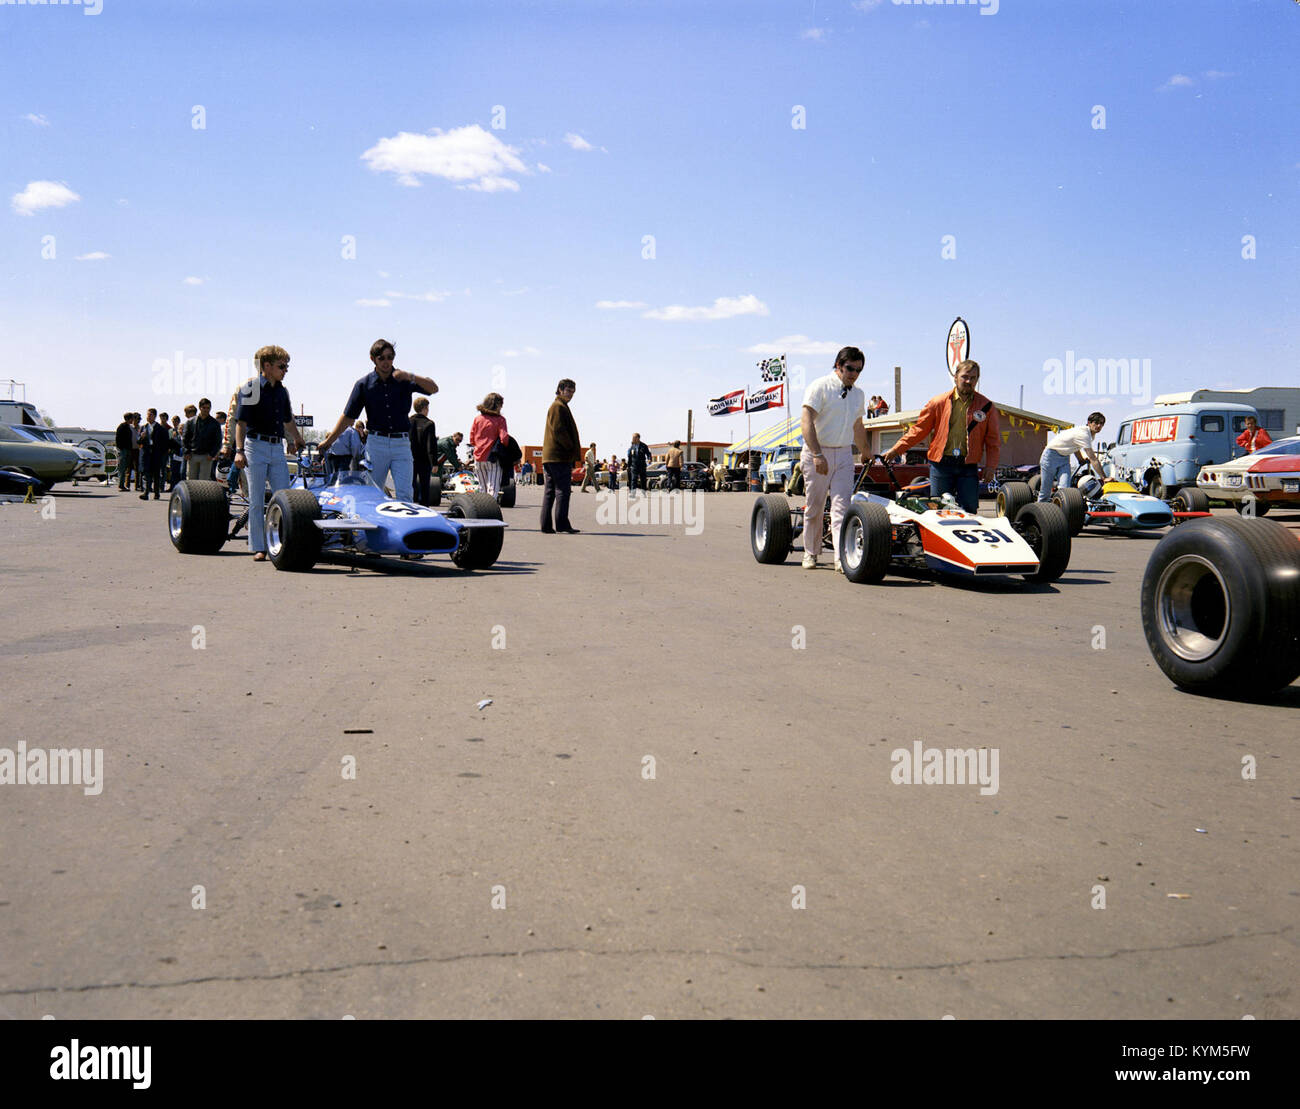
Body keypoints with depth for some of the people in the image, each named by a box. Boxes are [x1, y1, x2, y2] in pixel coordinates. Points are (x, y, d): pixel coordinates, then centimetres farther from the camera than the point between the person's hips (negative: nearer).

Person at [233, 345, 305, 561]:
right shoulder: (251, 389, -7)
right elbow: (241, 422, -10)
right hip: (255, 447, -6)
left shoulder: (282, 391, 12)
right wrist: (239, 450, -18)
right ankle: (258, 548, 4)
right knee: (256, 501, -1)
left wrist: (298, 440, 37)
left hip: (277, 448, 6)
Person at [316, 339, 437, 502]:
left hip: (402, 444, 0)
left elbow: (433, 389, -10)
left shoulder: (404, 380, 3)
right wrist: (329, 440, 8)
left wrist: (411, 377, -25)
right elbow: (348, 416, 8)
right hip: (376, 444, 1)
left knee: (404, 495, -8)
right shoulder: (364, 384, 3)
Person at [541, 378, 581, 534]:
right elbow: (558, 431, -17)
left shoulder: (560, 406, 24)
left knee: (550, 491, 9)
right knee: (563, 490, -9)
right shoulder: (558, 406, -8)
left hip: (549, 457, 11)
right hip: (560, 457, -11)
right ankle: (562, 525, -10)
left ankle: (546, 526, 11)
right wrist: (572, 449, -10)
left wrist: (573, 452, 17)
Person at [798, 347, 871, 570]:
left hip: (844, 455, 4)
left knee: (841, 506, -8)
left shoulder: (858, 394, 13)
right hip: (817, 453, -4)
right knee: (814, 507, 5)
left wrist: (866, 453, 35)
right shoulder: (820, 387, -7)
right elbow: (806, 421, -16)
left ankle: (841, 558, -15)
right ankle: (811, 554, 21)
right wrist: (817, 455, -24)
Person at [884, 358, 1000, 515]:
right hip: (941, 465, 0)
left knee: (969, 510, -4)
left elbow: (993, 440, 10)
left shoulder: (987, 406, 7)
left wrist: (991, 466, -1)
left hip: (969, 467, 0)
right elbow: (919, 429, 8)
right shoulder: (938, 402, 5)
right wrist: (896, 449, 1)